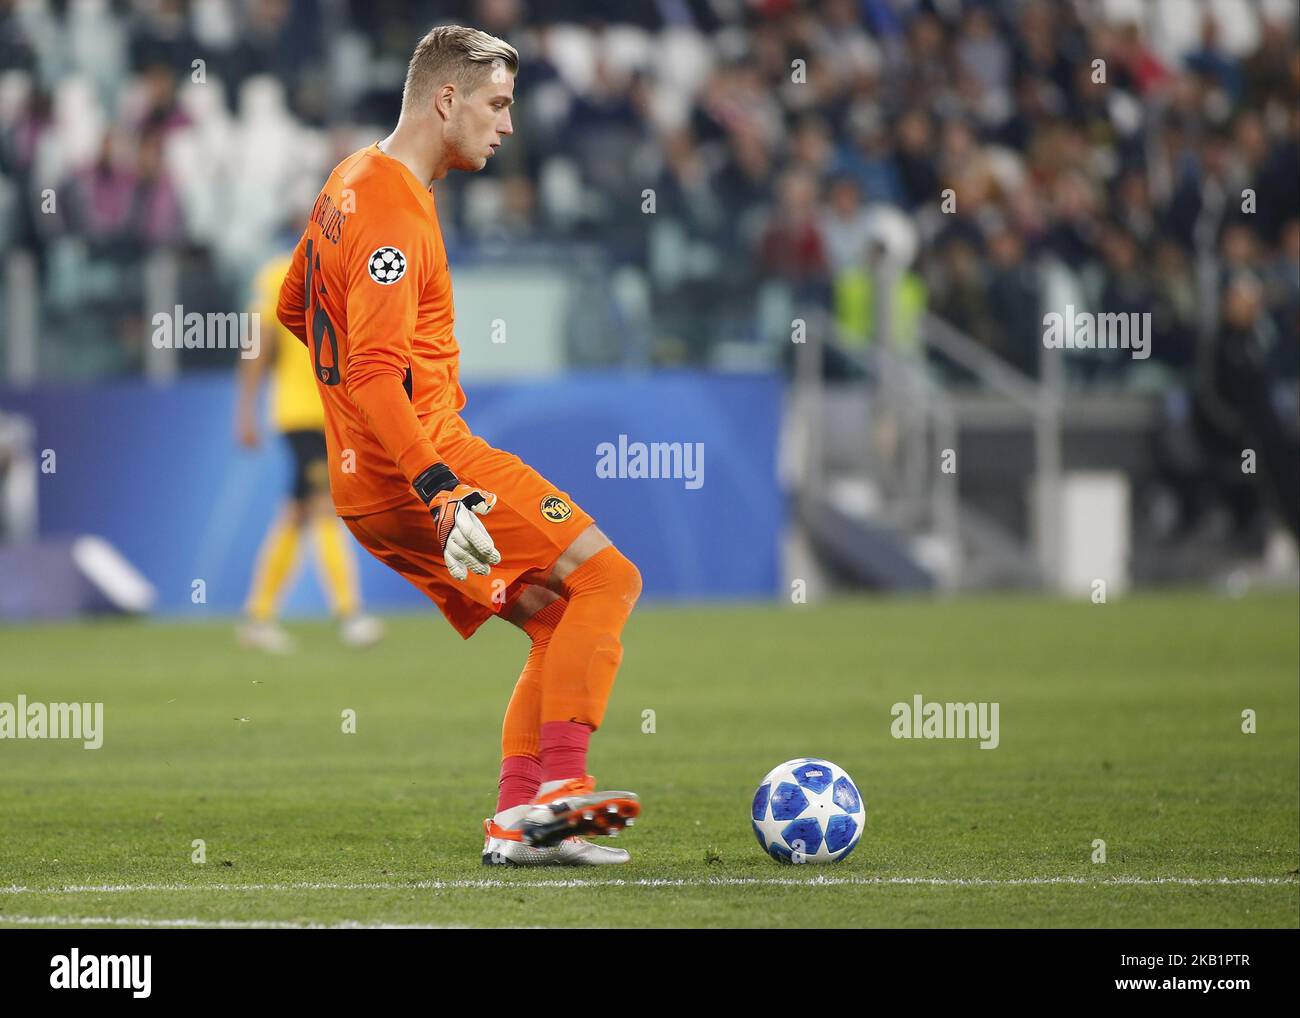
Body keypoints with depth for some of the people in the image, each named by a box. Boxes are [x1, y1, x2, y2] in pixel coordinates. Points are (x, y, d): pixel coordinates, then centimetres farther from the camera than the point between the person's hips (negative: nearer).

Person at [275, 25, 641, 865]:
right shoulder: (396, 211, -17)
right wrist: (442, 492, -33)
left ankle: (517, 823, 2)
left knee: (560, 622, 10)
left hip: (370, 488, 10)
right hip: (423, 463, -10)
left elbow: (291, 308, 31)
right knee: (608, 579, -12)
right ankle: (557, 789, -20)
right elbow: (374, 374, -26)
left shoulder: (353, 183, 17)